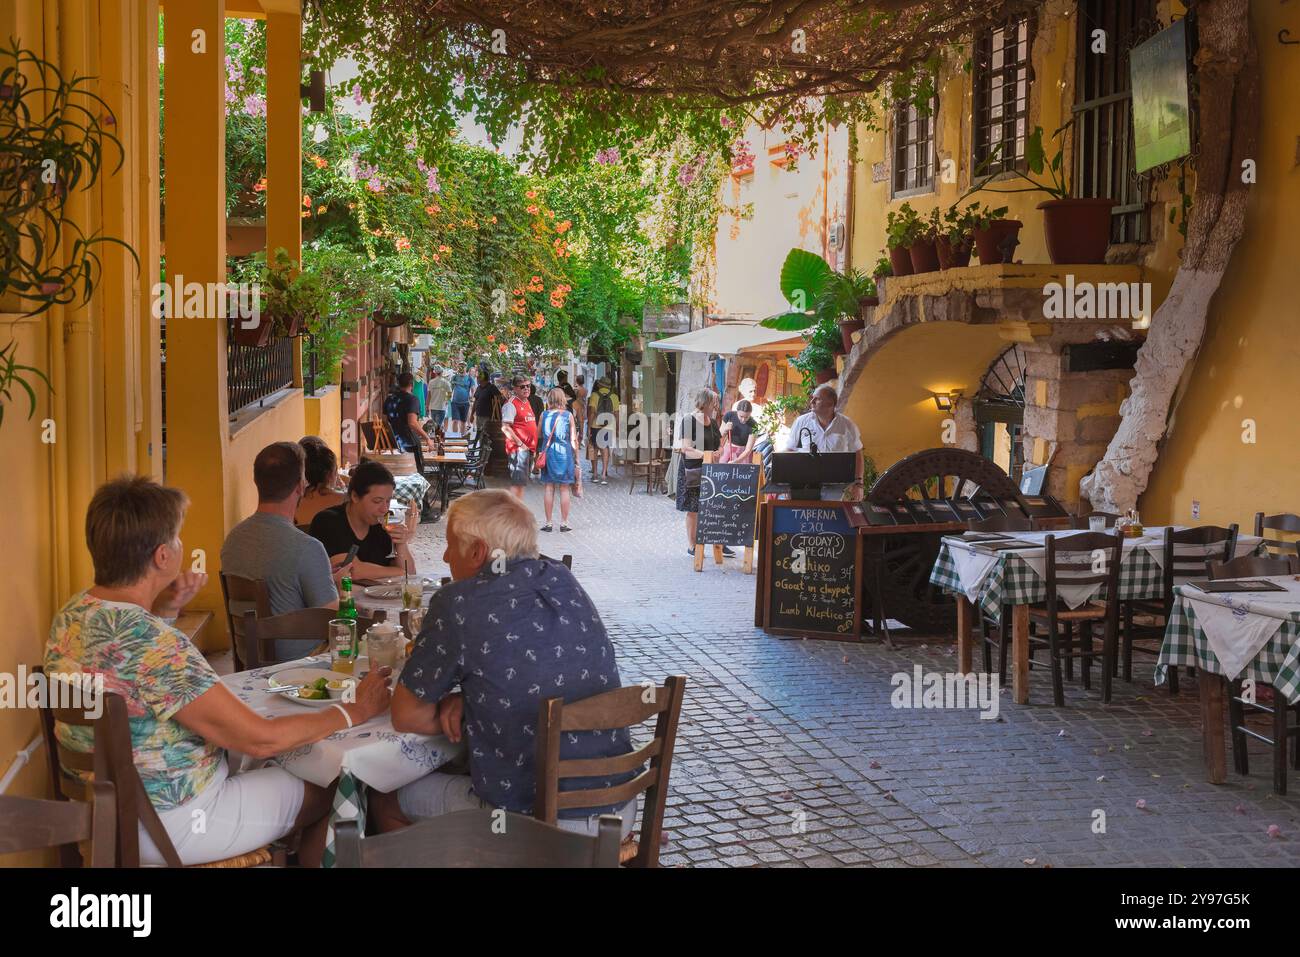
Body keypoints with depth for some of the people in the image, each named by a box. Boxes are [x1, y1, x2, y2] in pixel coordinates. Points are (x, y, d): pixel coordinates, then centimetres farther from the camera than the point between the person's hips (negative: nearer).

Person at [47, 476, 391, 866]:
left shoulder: (72, 613, -4)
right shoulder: (152, 644, -32)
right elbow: (260, 738, -29)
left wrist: (166, 610, 2)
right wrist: (358, 710, -16)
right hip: (168, 826, -8)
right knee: (330, 791, 10)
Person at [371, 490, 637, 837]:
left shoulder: (458, 603, -14)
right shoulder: (564, 580, 4)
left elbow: (406, 716, -6)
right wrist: (467, 697, 3)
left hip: (537, 826, -6)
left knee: (385, 801, 17)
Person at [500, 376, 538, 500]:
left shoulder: (527, 402, 17)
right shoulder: (511, 404, -11)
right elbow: (505, 428, -20)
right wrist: (520, 444, -20)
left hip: (528, 449, 9)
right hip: (519, 449, -9)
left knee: (521, 482, 12)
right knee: (517, 482, -11)